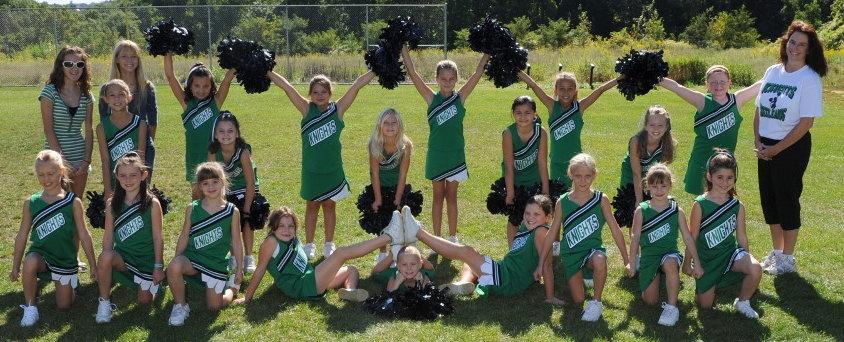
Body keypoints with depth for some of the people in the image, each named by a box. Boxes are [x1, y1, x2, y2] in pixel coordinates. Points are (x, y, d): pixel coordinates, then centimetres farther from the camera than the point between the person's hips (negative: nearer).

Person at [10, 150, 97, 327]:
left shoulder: (73, 202, -9)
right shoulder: (31, 203, -5)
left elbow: (84, 235, -4)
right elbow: (22, 235, 2)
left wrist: (93, 266, 0)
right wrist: (15, 267, 6)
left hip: (65, 259, 0)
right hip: (40, 253, 0)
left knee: (64, 305, 0)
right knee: (30, 263, -35)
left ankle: (71, 280, 35)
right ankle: (30, 307, -12)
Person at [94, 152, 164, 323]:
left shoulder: (152, 204, -10)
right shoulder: (112, 204, -2)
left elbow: (158, 237, -6)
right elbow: (108, 235, 1)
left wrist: (158, 267, -5)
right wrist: (106, 262, -7)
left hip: (147, 258, -1)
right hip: (123, 257, 1)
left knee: (145, 301, -4)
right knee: (105, 257, -32)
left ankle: (153, 283, 31)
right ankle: (104, 302, -12)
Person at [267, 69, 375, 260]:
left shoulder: (338, 109, -6)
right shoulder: (307, 109, -6)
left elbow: (357, 85, -11)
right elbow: (285, 86, -12)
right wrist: (266, 71, -16)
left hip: (332, 168, 0)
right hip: (311, 169, 0)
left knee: (329, 205, 13)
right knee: (312, 205, 13)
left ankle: (329, 244, 25)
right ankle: (309, 245, 23)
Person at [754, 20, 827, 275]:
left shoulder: (810, 79, -11)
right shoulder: (773, 72, 5)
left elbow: (806, 122, -15)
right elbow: (759, 109, 11)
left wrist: (775, 149, -15)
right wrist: (758, 141, -1)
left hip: (792, 147, -6)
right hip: (766, 147, 6)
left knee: (787, 199, 3)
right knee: (769, 199, 13)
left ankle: (787, 258, 17)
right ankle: (776, 252, 31)